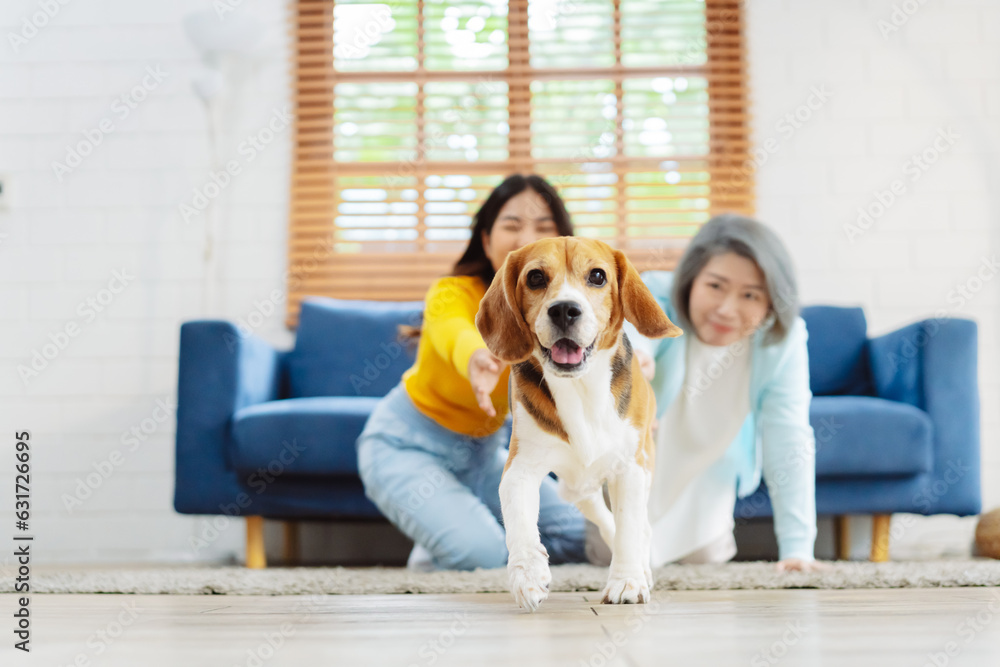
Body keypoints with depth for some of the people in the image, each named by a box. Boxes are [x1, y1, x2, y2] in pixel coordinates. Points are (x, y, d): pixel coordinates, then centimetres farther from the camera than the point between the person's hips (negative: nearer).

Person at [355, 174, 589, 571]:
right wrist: (478, 359, -77)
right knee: (481, 553, -26)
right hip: (406, 445, -5)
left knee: (579, 538, -1)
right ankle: (436, 552, 8)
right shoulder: (452, 294, -27)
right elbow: (456, 334, -52)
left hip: (483, 453, 6)